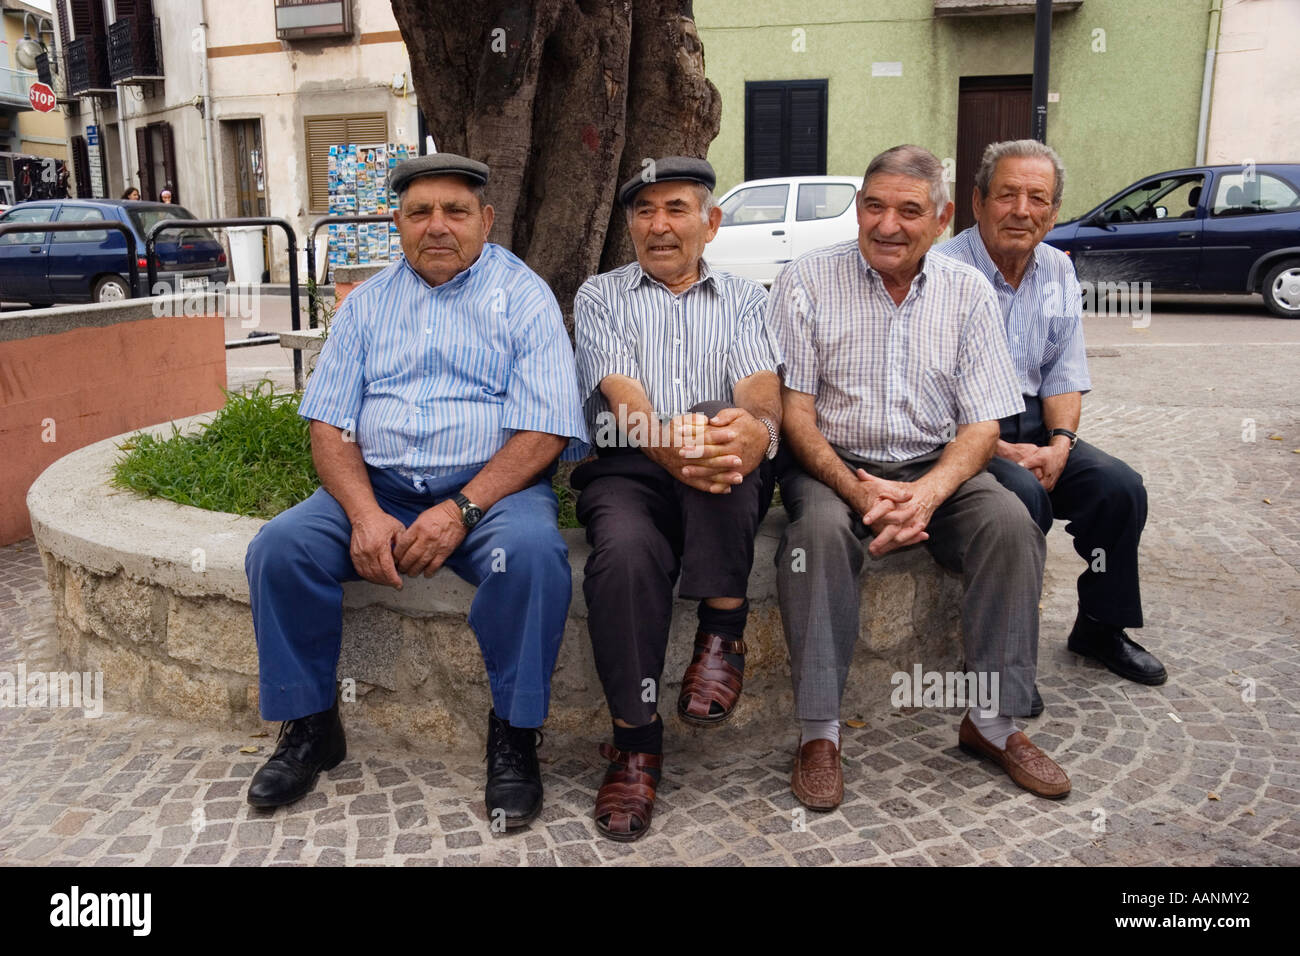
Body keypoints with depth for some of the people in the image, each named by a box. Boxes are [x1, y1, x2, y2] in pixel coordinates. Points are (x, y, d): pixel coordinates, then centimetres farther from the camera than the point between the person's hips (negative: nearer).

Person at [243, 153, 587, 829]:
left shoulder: (524, 297, 2)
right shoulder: (367, 304, 13)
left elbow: (543, 432, -9)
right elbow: (329, 424, 6)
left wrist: (461, 511, -21)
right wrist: (365, 514, -13)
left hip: (492, 486, -3)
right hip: (377, 488, 4)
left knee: (531, 551, -34)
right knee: (278, 547, -18)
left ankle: (513, 735, -13)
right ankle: (310, 725, 2)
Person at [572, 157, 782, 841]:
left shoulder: (744, 300, 17)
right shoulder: (599, 296, 15)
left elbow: (762, 393, -3)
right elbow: (622, 396, -4)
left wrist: (756, 427, -31)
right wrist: (668, 446, -27)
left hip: (728, 478, 1)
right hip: (627, 468, 0)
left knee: (723, 424, -33)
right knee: (624, 552, -33)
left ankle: (722, 632, -27)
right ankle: (635, 740, -19)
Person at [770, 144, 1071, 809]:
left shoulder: (967, 292, 4)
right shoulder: (806, 282, -2)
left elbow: (982, 424, -1)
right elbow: (794, 413, -7)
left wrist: (927, 494, -21)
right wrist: (857, 488, -23)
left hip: (935, 465, 2)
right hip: (833, 464, -2)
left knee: (1009, 522, -25)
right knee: (820, 527, -34)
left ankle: (992, 720, -8)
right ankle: (818, 730, -21)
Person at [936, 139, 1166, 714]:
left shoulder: (1058, 271, 9)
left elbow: (1064, 372, 10)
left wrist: (1059, 442, -9)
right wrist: (1000, 450, -23)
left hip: (1032, 425, 7)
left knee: (1120, 486, -12)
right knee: (1023, 494, -31)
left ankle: (1101, 628, 11)